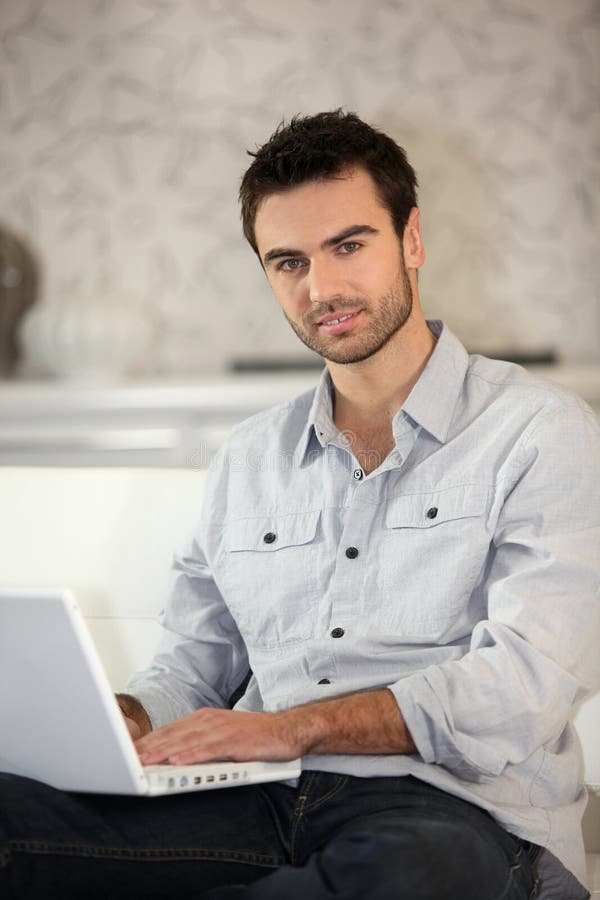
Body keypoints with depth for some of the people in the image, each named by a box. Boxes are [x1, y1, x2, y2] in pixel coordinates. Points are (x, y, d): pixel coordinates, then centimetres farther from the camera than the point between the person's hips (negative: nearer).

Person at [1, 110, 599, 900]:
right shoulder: (247, 459, 22)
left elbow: (522, 689, -10)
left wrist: (294, 726, -18)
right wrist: (113, 720, -1)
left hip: (460, 812, -2)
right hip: (262, 807, 3)